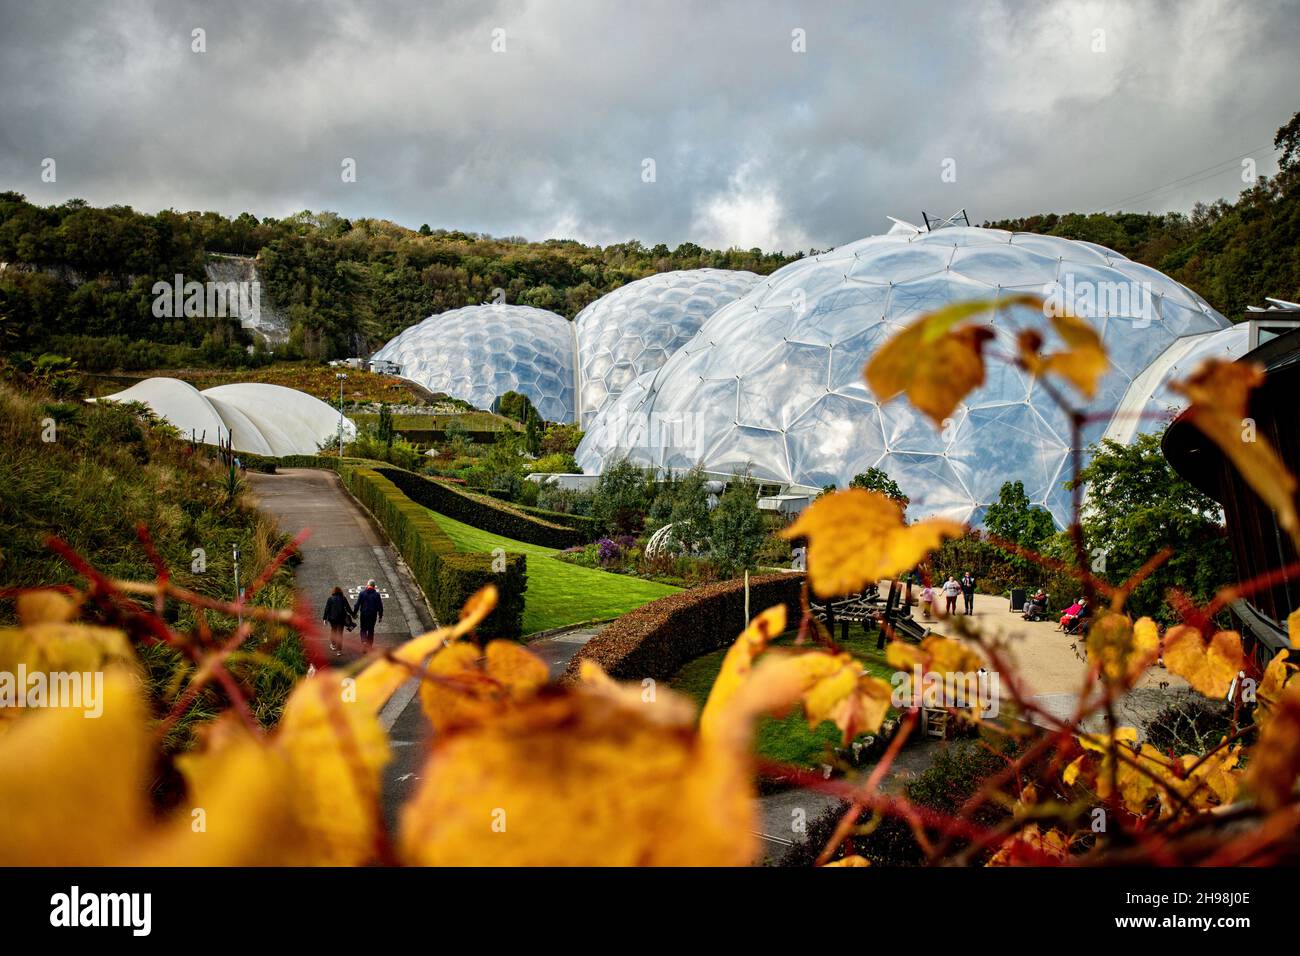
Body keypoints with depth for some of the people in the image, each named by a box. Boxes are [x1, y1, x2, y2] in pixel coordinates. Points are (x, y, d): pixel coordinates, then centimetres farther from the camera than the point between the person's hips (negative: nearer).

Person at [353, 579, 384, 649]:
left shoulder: (362, 593, -5)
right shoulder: (376, 594, -3)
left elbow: (357, 604, -5)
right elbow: (380, 606, 0)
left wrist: (355, 613, 5)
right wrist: (380, 616, 8)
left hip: (364, 615, -1)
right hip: (373, 615, 1)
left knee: (363, 629, 10)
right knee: (371, 630, 11)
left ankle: (364, 641, -14)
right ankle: (370, 645, 14)